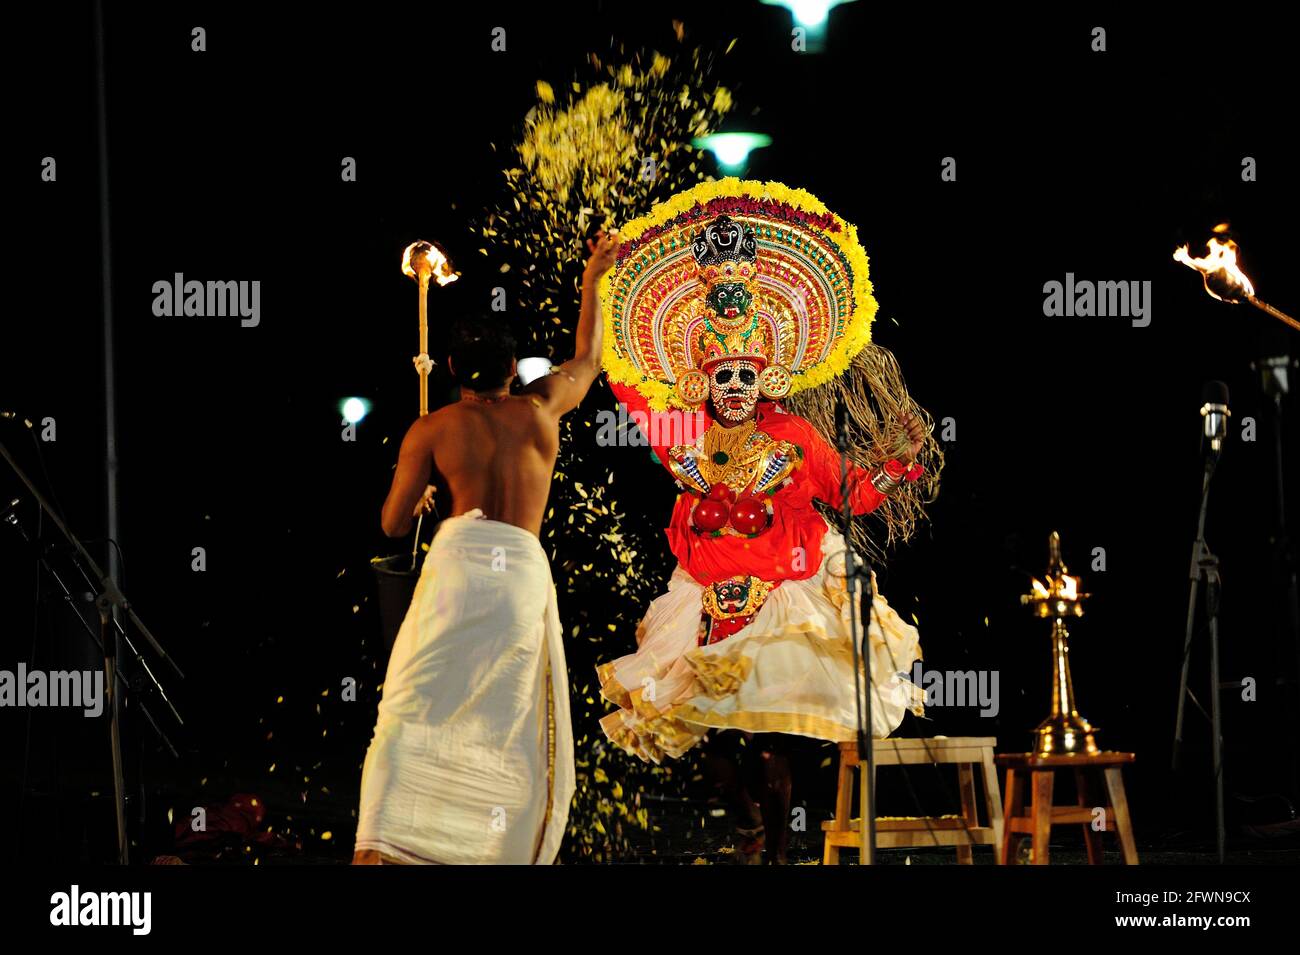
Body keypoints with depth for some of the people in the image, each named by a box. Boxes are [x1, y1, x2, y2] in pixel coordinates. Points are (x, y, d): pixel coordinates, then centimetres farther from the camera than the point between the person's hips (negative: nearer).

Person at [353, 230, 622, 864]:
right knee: (514, 732, 6)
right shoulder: (541, 408, 17)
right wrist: (592, 280, 49)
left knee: (412, 710, -11)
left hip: (460, 558, -2)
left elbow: (394, 525, 12)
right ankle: (507, 859, -1)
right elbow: (588, 358, 38)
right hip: (525, 573, 2)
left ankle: (374, 847, -28)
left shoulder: (430, 431, 11)